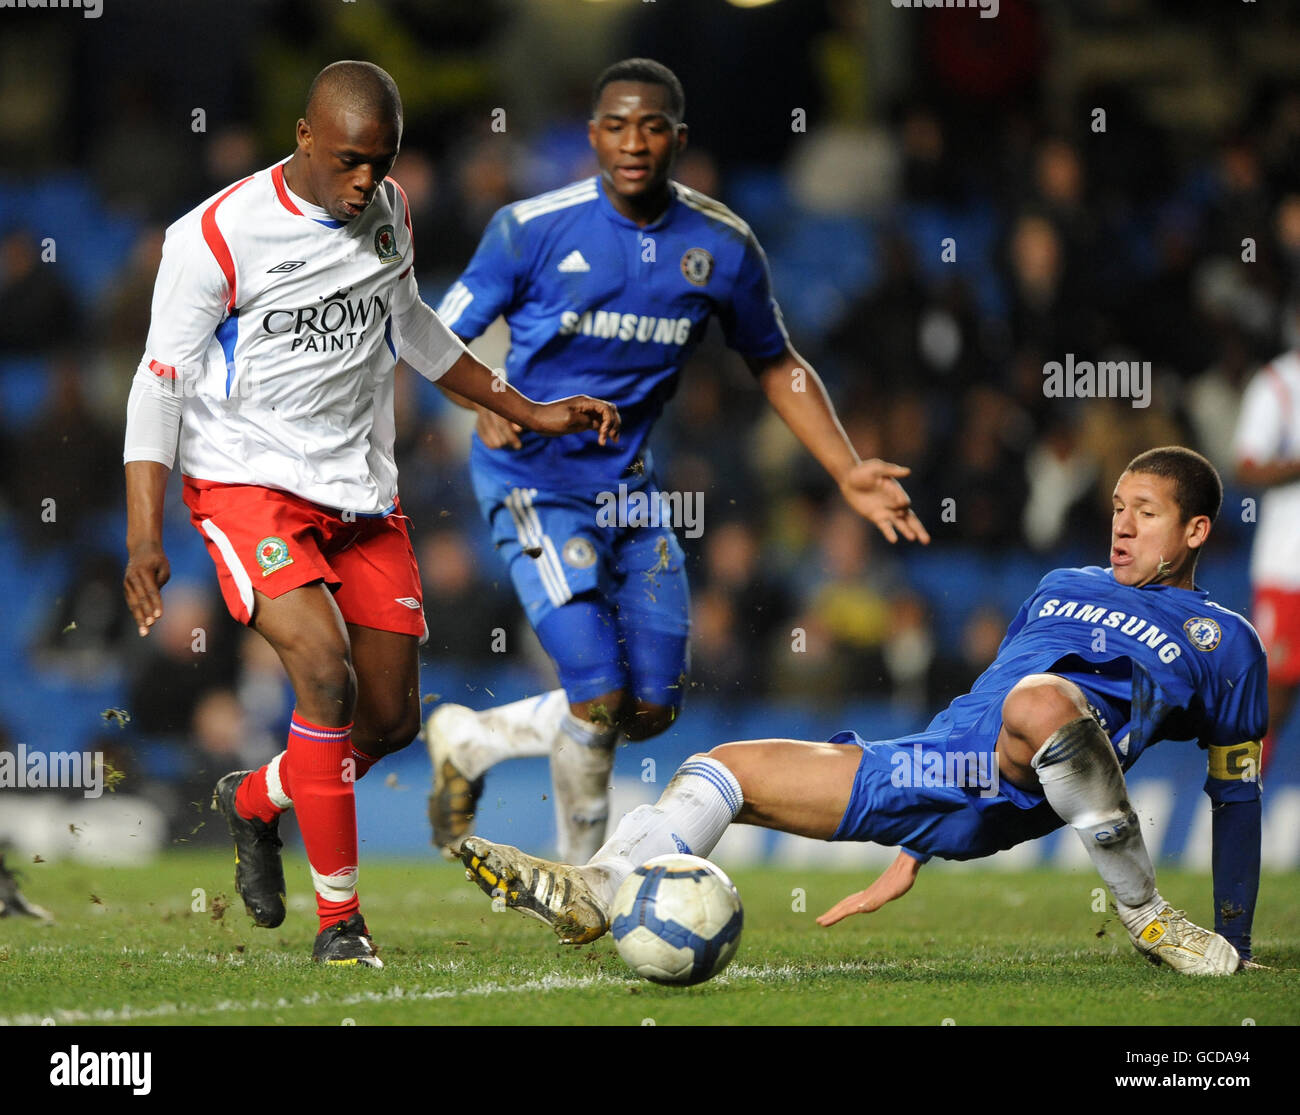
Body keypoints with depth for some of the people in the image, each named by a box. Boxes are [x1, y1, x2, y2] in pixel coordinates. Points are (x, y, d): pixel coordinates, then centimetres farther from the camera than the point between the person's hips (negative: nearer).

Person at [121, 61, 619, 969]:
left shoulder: (390, 213, 4)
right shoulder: (220, 236, -15)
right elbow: (161, 381, -12)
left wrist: (529, 412, 24)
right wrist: (144, 537, -19)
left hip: (360, 489, 6)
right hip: (248, 483, -6)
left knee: (391, 719, 5)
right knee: (326, 672, -24)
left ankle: (254, 800, 35)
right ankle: (340, 919, -13)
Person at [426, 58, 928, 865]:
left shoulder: (724, 247, -3)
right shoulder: (534, 229, -13)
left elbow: (775, 365, 11)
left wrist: (848, 472, 2)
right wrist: (487, 401, -25)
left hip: (630, 486, 5)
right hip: (535, 480, -5)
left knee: (653, 707, 5)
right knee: (599, 693, -15)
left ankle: (470, 742, 27)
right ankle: (583, 876, 10)